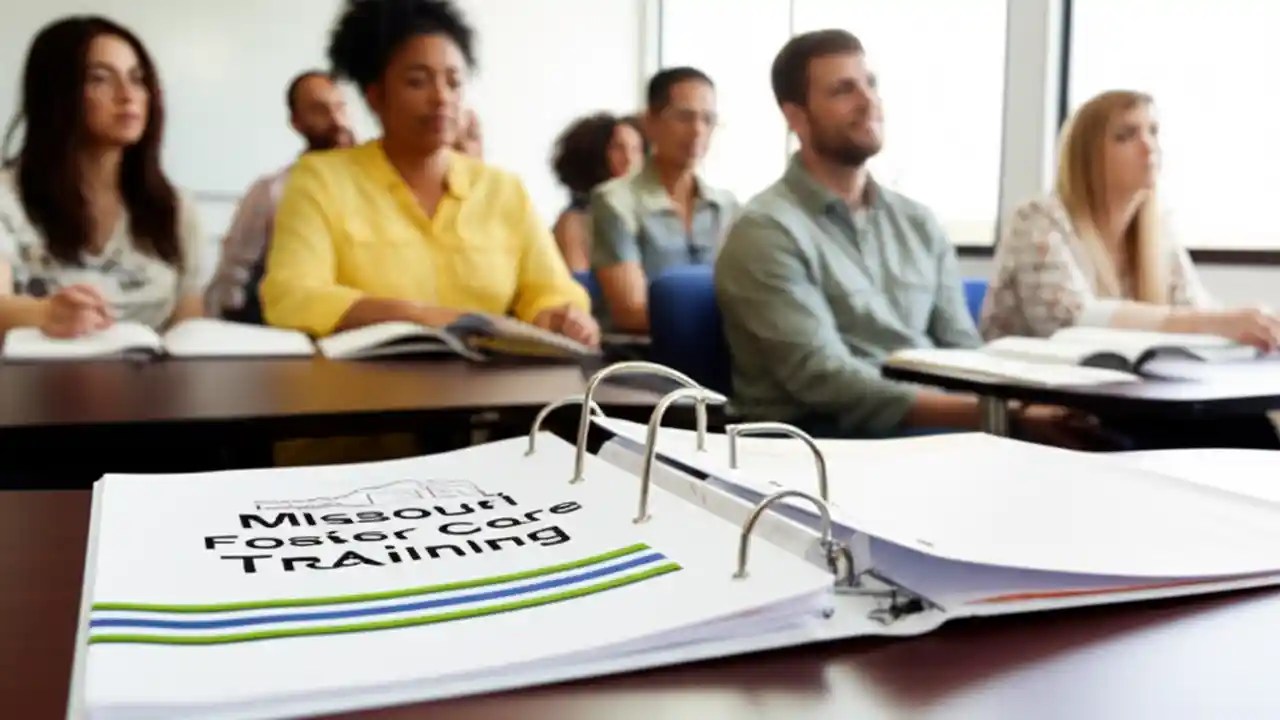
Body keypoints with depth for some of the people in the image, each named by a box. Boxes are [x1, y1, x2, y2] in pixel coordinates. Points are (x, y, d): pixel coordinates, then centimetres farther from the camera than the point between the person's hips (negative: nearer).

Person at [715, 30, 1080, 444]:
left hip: (937, 426, 7)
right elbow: (825, 380, -18)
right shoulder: (767, 231, -8)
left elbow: (963, 351, 9)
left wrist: (1017, 408, -14)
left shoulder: (918, 223, 14)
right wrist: (987, 414, -24)